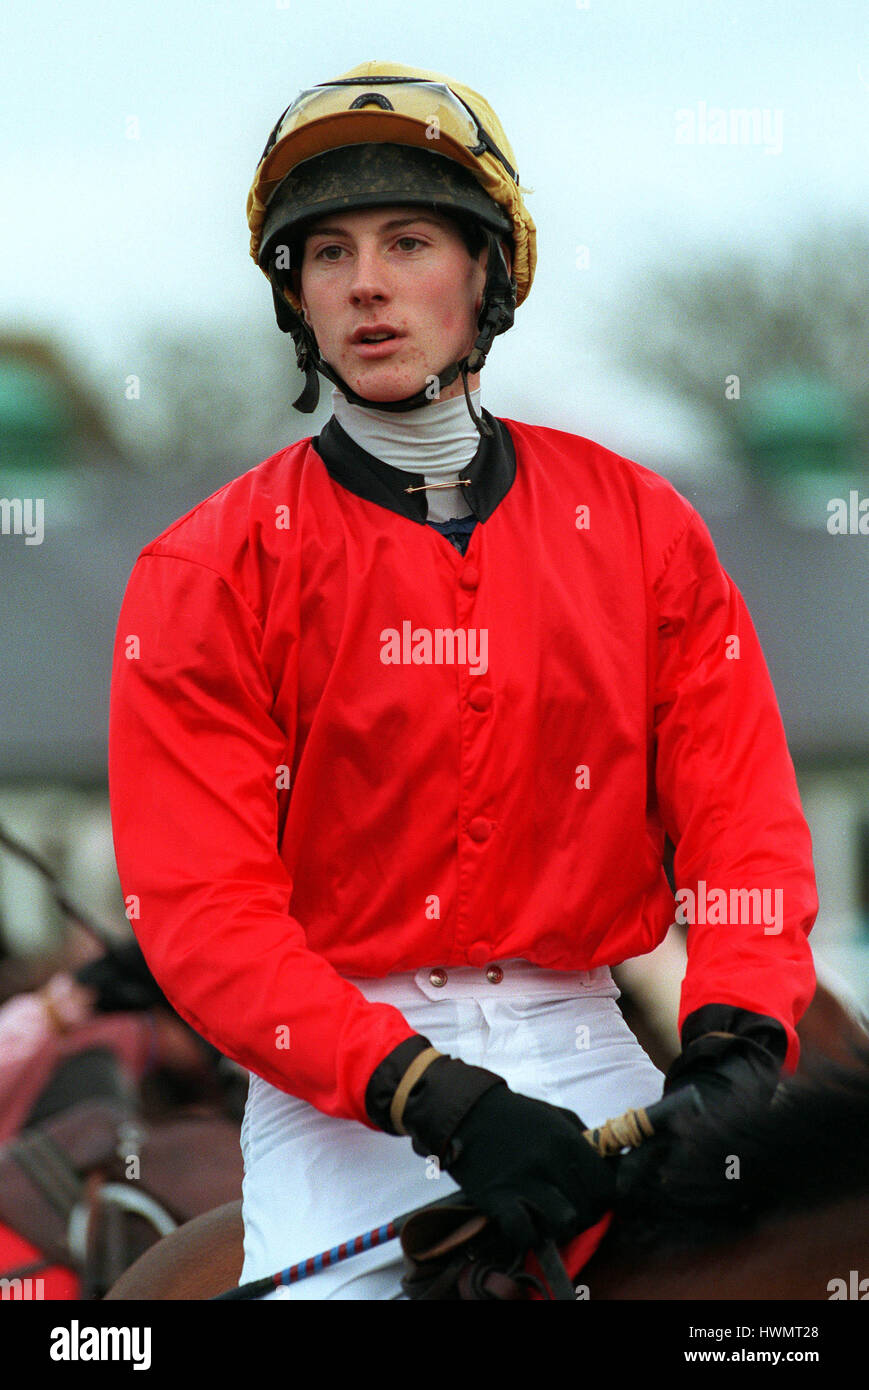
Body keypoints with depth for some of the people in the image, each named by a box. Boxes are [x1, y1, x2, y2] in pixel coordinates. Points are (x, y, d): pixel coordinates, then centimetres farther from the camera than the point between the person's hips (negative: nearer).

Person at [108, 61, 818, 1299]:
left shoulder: (640, 529, 9)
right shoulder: (213, 571, 0)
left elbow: (741, 819, 5)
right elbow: (202, 907, -8)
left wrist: (733, 1047, -16)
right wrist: (438, 1099, -21)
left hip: (582, 1051, 2)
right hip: (338, 1089, -2)